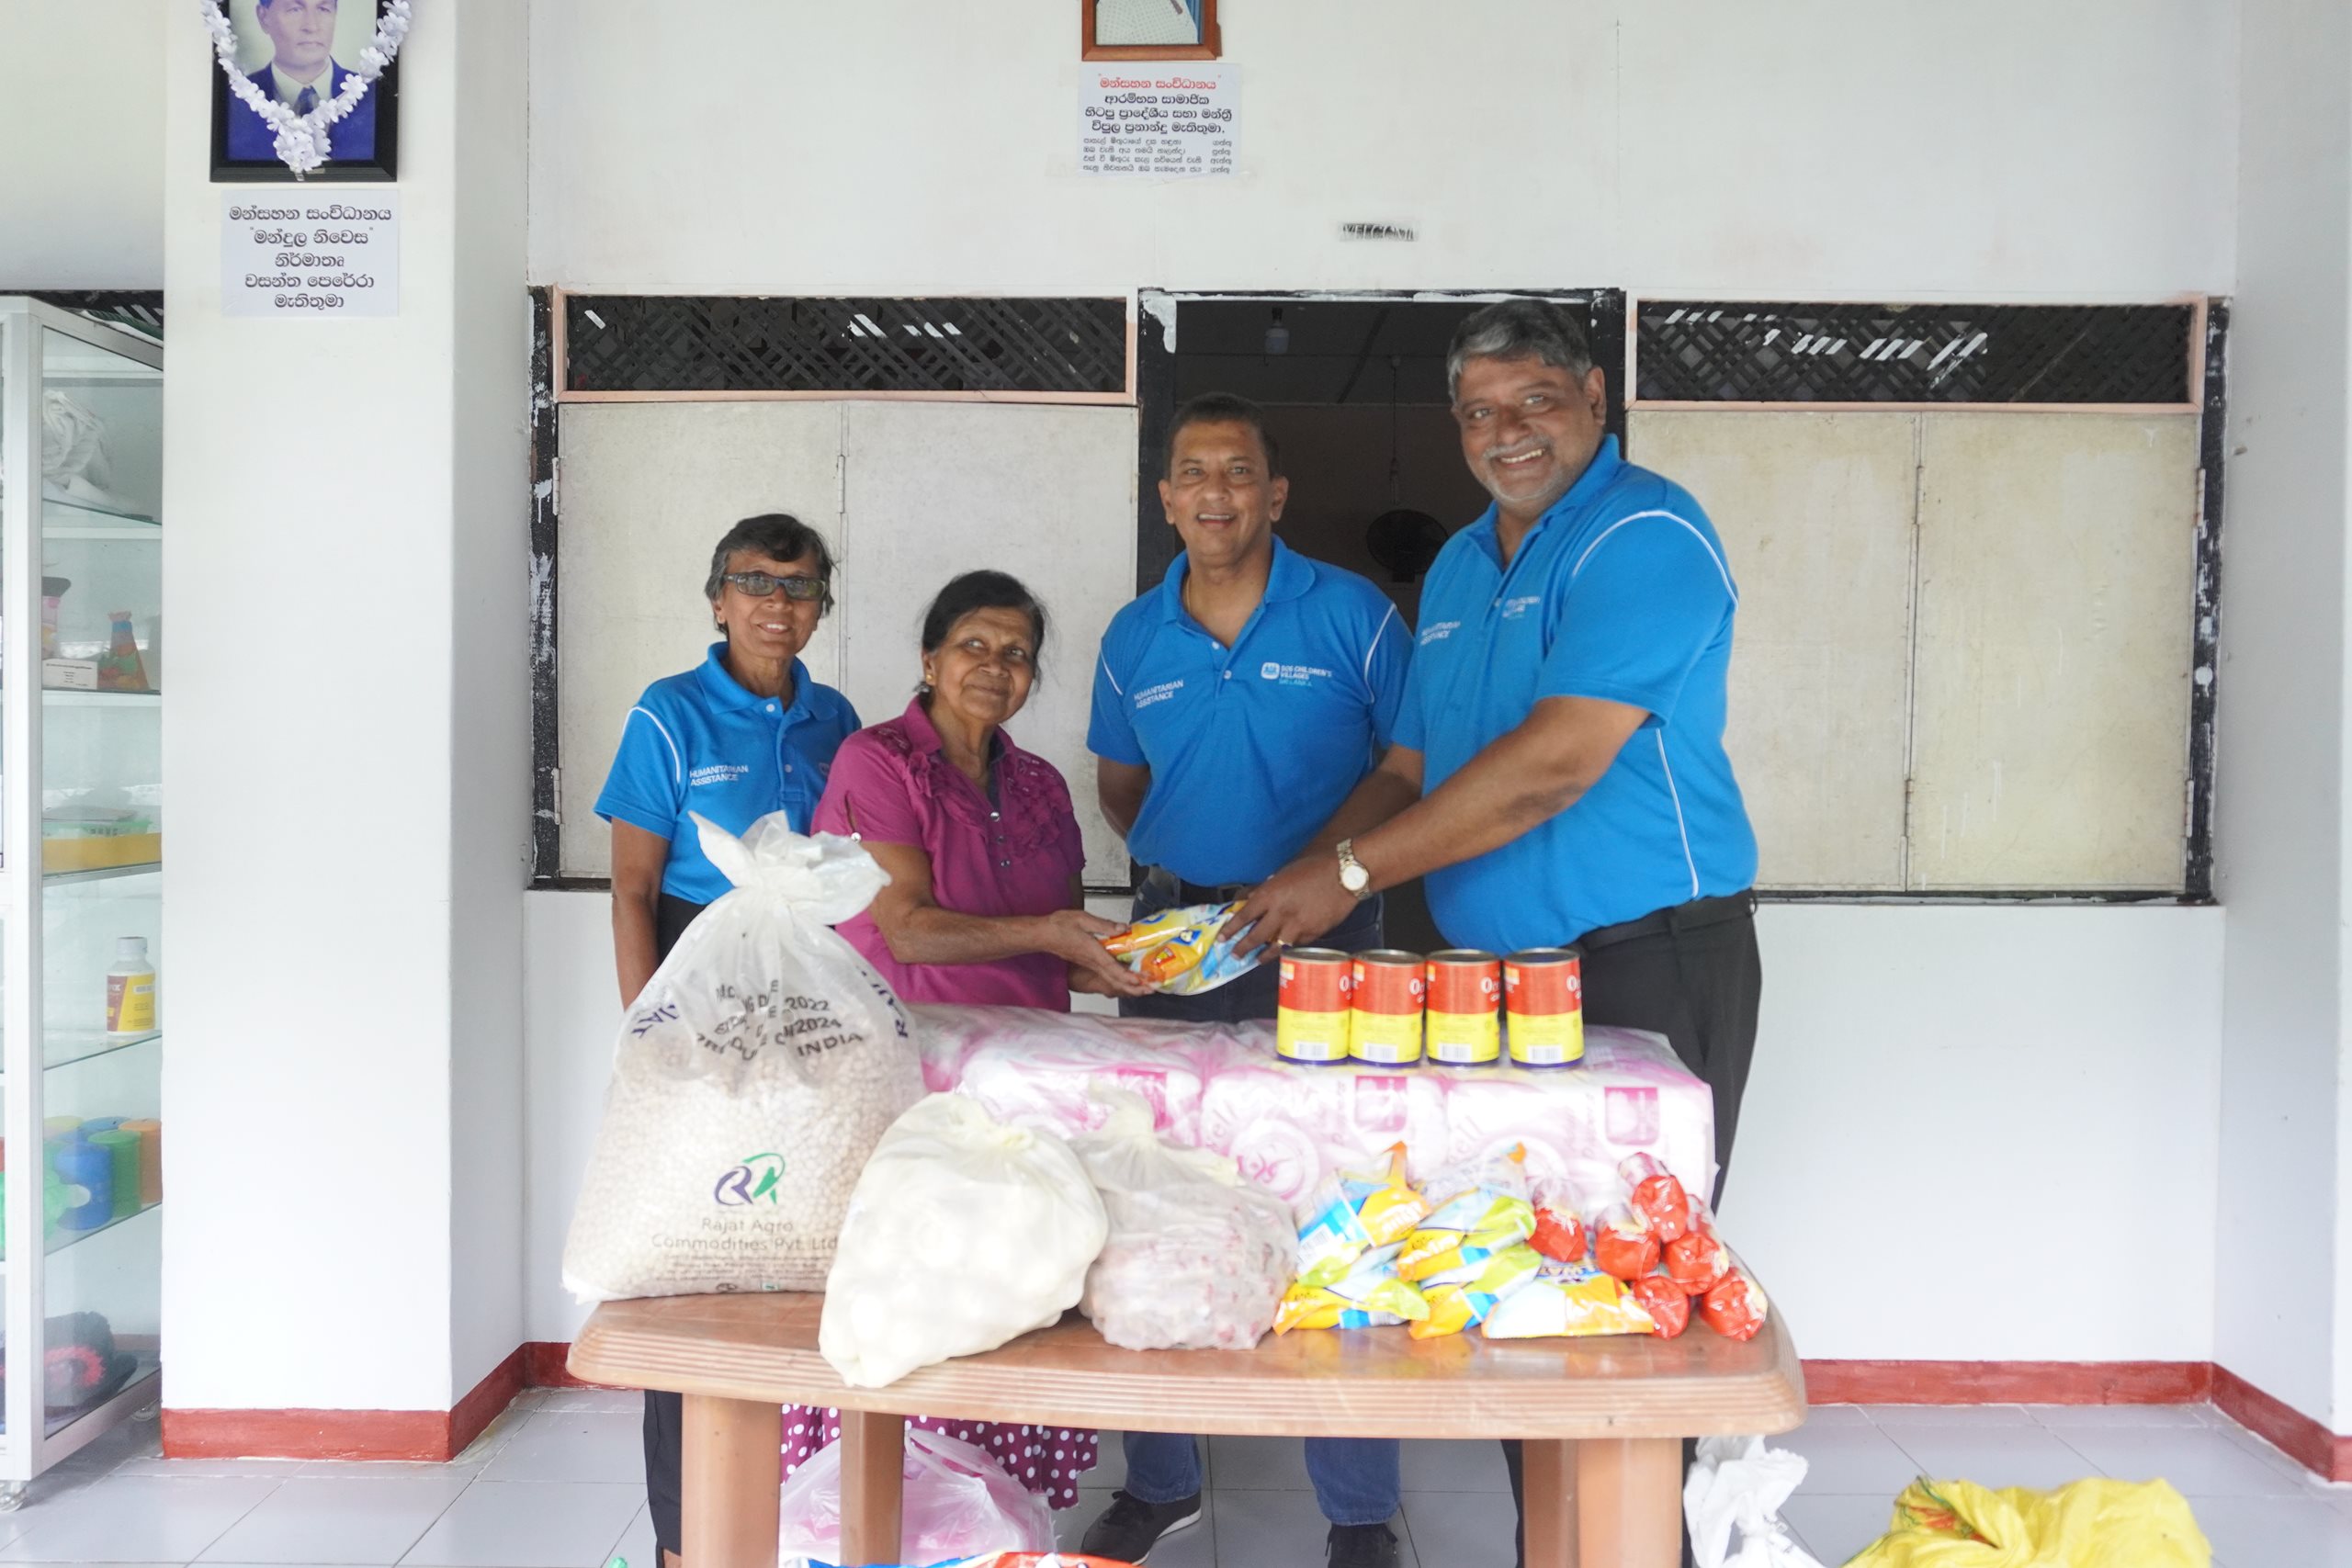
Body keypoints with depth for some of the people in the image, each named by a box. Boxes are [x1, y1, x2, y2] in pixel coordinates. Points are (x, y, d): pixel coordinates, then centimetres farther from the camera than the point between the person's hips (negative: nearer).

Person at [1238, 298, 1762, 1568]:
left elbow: (1556, 762, -21)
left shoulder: (1644, 536, -12)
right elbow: (1410, 767, 19)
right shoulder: (1458, 568, 15)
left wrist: (1353, 871, -18)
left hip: (1647, 967, -8)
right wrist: (1295, 886, 3)